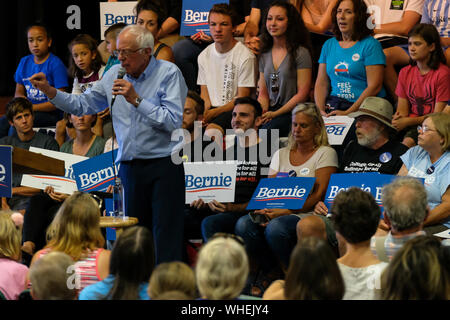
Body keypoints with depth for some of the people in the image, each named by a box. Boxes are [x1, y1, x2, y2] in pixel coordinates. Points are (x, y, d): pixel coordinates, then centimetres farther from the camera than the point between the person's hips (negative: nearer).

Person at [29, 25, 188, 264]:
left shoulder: (169, 73, -7)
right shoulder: (114, 75, 11)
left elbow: (174, 121, -16)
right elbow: (83, 105, 19)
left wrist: (136, 100, -19)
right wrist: (49, 91, 7)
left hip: (163, 166, -6)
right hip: (130, 167, 6)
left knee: (166, 238, -9)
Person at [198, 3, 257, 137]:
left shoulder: (245, 57, -5)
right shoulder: (204, 56, 14)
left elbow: (242, 98, -6)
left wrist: (215, 112, -16)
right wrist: (204, 113, -6)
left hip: (234, 111, -5)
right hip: (212, 109, 5)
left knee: (212, 130, -37)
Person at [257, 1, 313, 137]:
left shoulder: (300, 53, -3)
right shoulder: (265, 55, 17)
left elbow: (302, 94, -7)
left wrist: (275, 114, -12)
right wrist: (261, 112, -4)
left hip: (292, 112, -5)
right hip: (270, 112, 5)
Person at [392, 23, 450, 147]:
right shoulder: (405, 72, 12)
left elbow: (438, 115, -9)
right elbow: (402, 110, 9)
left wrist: (408, 121, -18)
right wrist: (398, 119, -15)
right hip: (410, 124, 5)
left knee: (408, 142, -34)